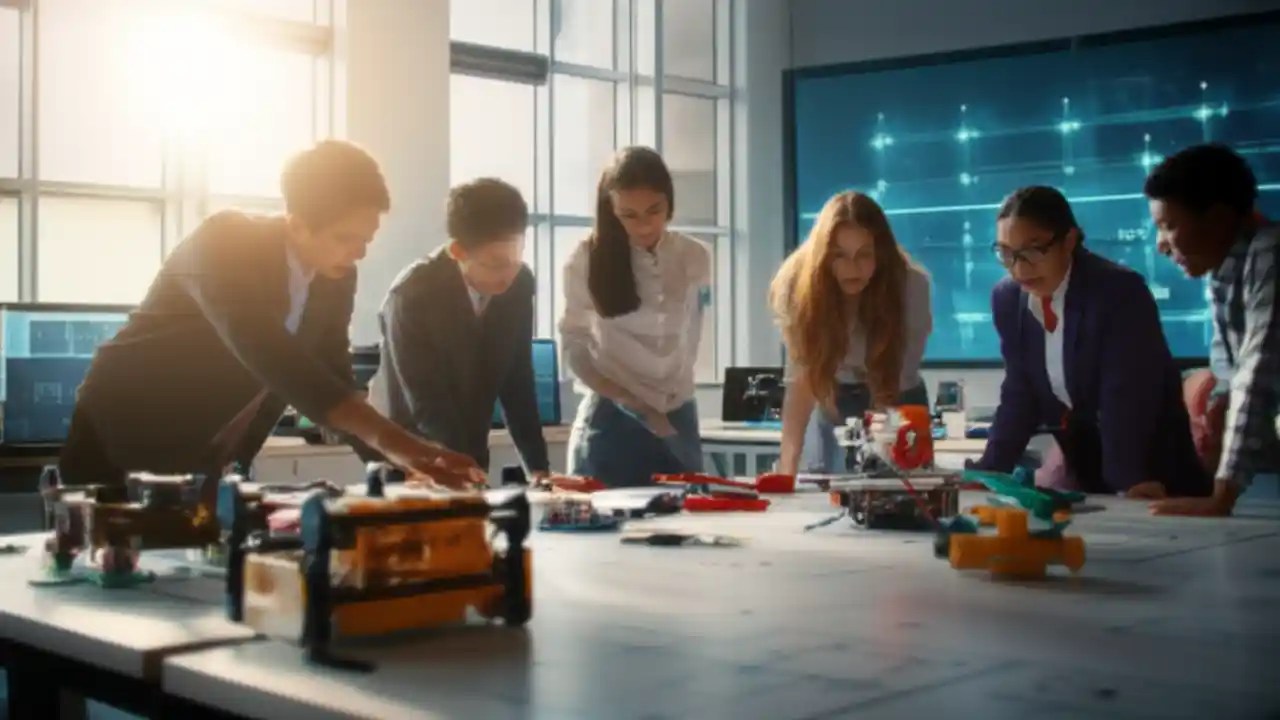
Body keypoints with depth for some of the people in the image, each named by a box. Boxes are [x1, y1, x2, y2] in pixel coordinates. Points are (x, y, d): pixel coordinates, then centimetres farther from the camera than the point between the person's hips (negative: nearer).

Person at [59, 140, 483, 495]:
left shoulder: (336, 278, -6)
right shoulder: (224, 244, -26)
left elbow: (332, 384, 0)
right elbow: (263, 350, -43)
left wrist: (406, 460, -17)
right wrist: (388, 439, -52)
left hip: (205, 464, 5)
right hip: (122, 445, -5)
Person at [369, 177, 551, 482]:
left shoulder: (519, 285, -8)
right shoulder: (411, 296, -22)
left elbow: (517, 380, 0)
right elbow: (427, 405, -21)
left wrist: (539, 468, -5)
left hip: (469, 458, 4)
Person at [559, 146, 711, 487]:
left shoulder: (693, 259, -1)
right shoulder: (586, 259, -8)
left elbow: (686, 347, 7)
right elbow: (575, 348, -5)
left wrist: (660, 406, 1)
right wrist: (633, 404, -10)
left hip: (675, 420, 2)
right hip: (610, 423, -2)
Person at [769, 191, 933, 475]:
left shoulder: (911, 286, -30)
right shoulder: (798, 284, -26)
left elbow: (897, 380, -30)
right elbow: (801, 377, -28)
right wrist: (788, 464, -37)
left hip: (899, 404, -1)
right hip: (836, 406, 1)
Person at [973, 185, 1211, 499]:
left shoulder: (1120, 291, -24)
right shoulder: (1007, 298, -7)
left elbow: (1125, 397, -29)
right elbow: (1019, 394, -3)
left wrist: (1129, 482, -37)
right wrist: (987, 472, -12)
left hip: (1148, 466, -5)